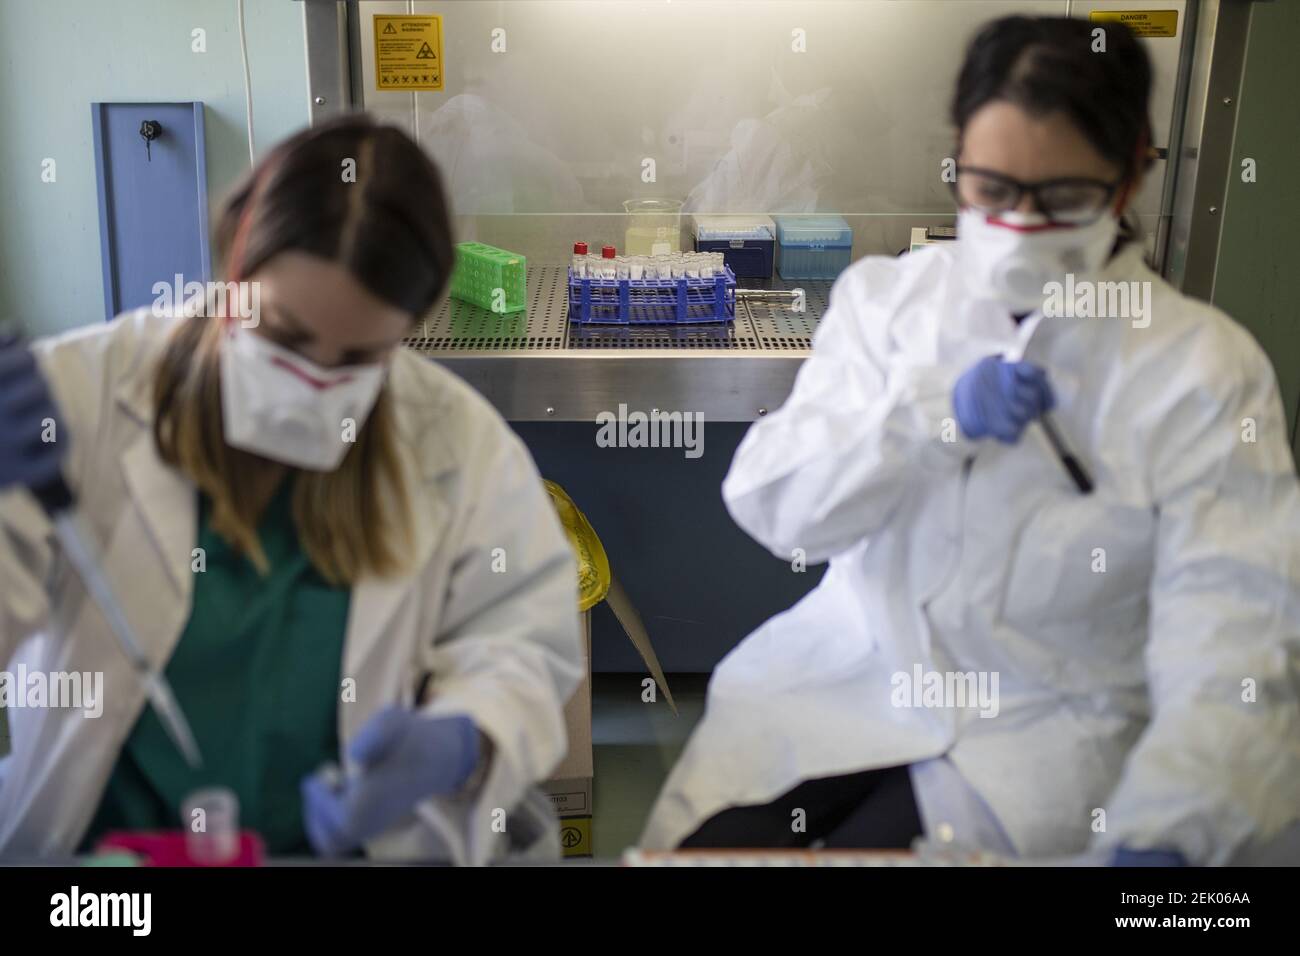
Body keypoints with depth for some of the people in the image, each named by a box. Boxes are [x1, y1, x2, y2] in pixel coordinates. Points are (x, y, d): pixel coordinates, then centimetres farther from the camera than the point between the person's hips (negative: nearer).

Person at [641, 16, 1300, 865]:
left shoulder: (1203, 368, -7)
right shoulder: (885, 295, 1)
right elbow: (770, 504, -6)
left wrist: (1161, 831, -32)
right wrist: (935, 412, -22)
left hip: (1050, 723, -2)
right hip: (846, 669, 3)